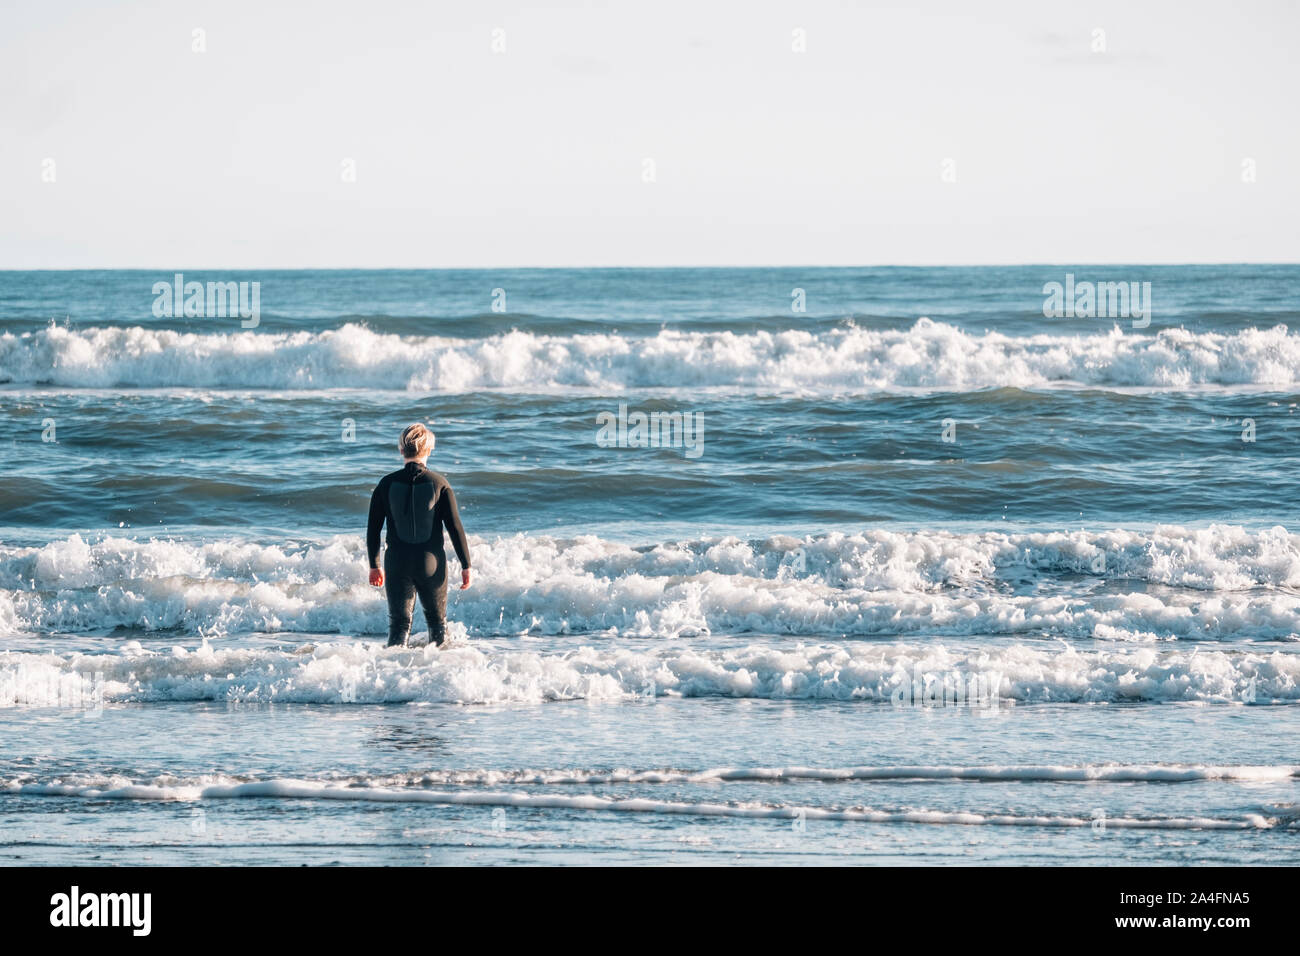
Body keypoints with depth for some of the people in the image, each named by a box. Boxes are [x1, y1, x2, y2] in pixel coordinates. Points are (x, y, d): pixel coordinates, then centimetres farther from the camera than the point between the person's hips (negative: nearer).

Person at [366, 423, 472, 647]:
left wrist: (374, 565, 13)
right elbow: (455, 527, -7)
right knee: (437, 620, 19)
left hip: (397, 564, 0)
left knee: (399, 623, 2)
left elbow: (373, 528, 1)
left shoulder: (387, 484, -4)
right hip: (431, 563, 0)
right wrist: (466, 565, 2)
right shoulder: (439, 483, -7)